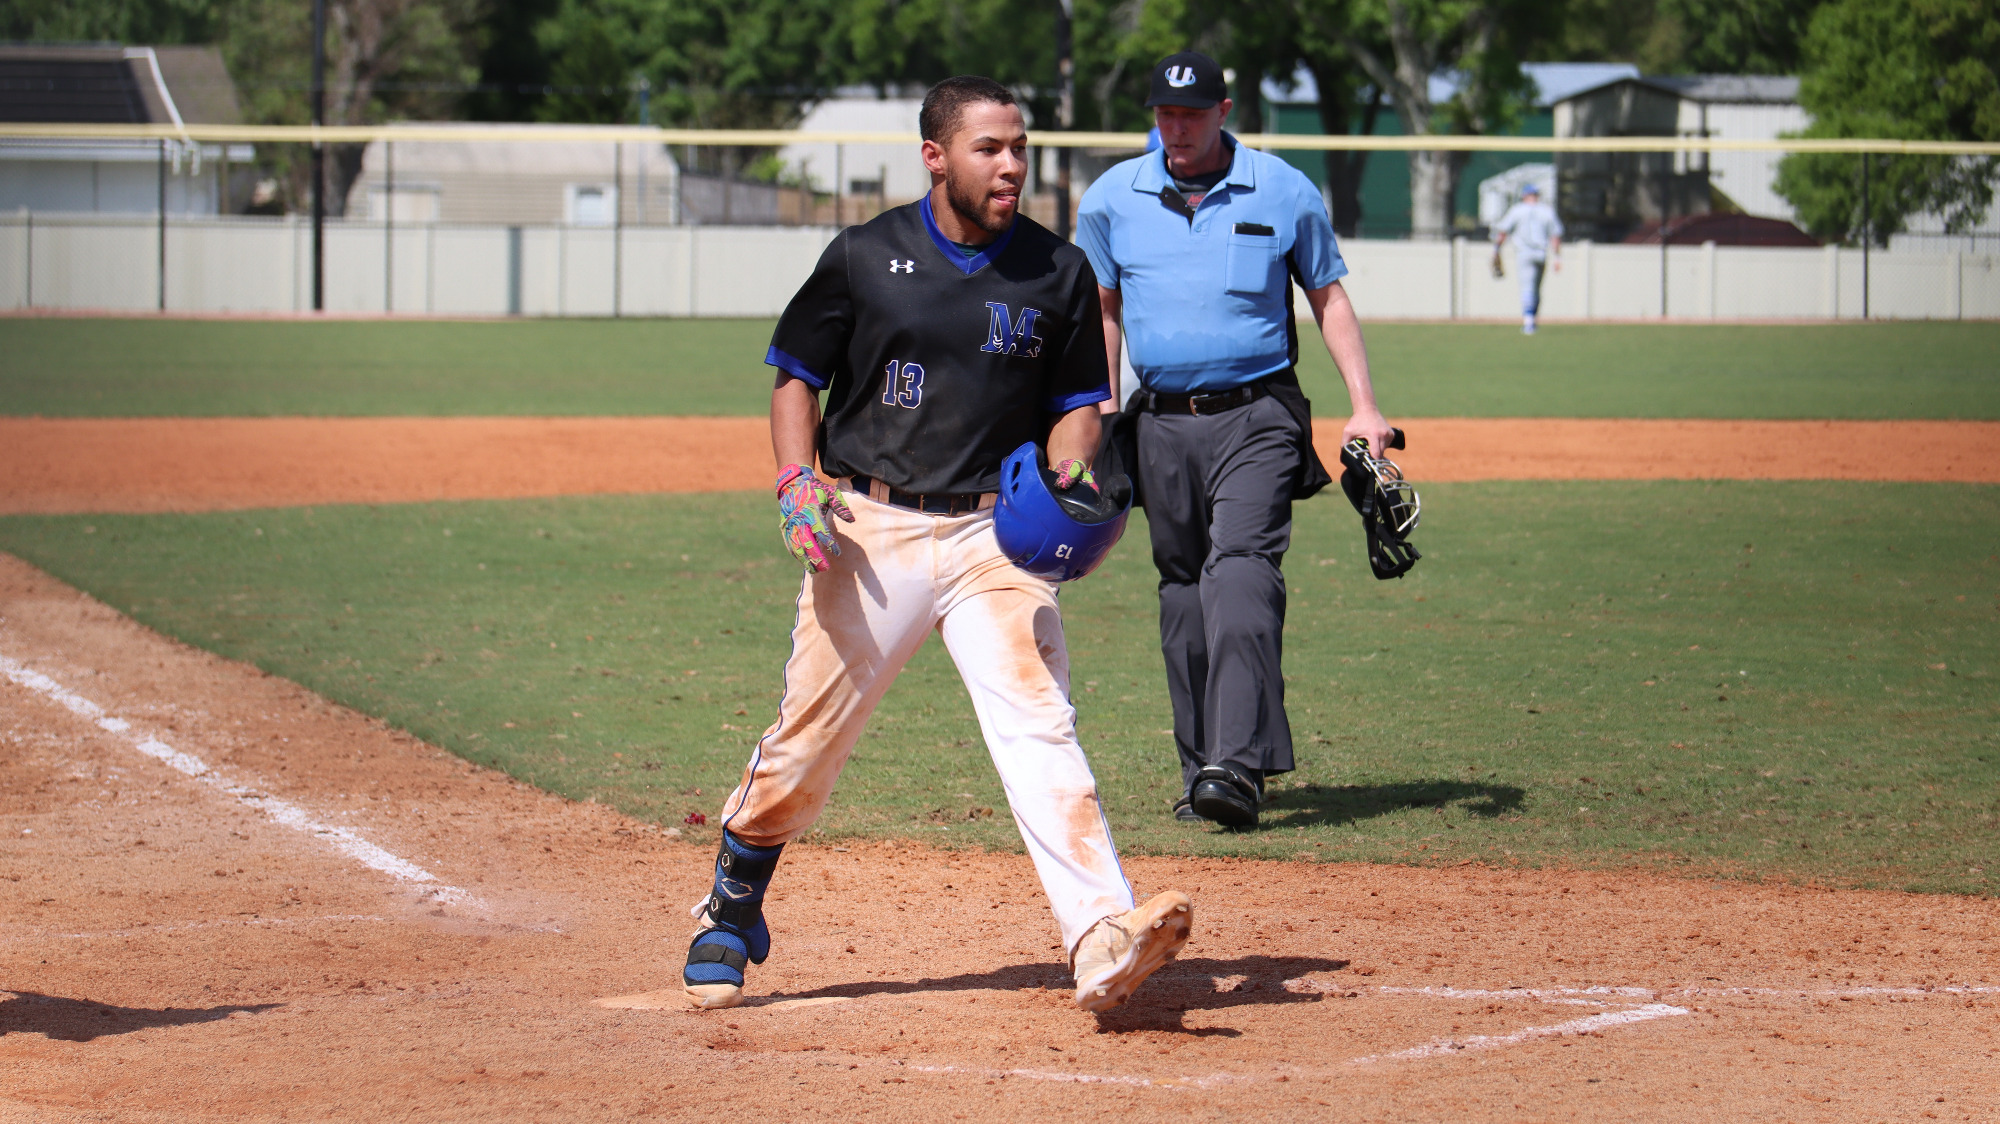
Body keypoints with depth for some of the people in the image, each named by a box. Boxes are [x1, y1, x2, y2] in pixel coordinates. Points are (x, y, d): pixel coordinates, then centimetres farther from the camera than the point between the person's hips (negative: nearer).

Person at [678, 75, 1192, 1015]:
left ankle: (1101, 939, -29)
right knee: (806, 742, 6)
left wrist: (1070, 471, -11)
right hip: (870, 532, 0)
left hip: (995, 535, 0)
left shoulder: (1057, 272, 5)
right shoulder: (864, 257, 1)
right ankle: (730, 917, 30)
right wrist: (797, 480, -7)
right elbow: (797, 377, 9)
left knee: (1038, 727, -17)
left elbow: (1078, 402, 11)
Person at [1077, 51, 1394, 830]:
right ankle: (1202, 770, 15)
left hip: (1255, 419, -3)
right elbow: (1102, 308, 18)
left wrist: (1363, 407, 0)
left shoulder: (1284, 193, 2)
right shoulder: (1112, 199, 7)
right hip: (1161, 422, 3)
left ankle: (1238, 766, -29)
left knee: (1241, 569, -20)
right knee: (1182, 587, 7)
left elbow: (1328, 297, 9)